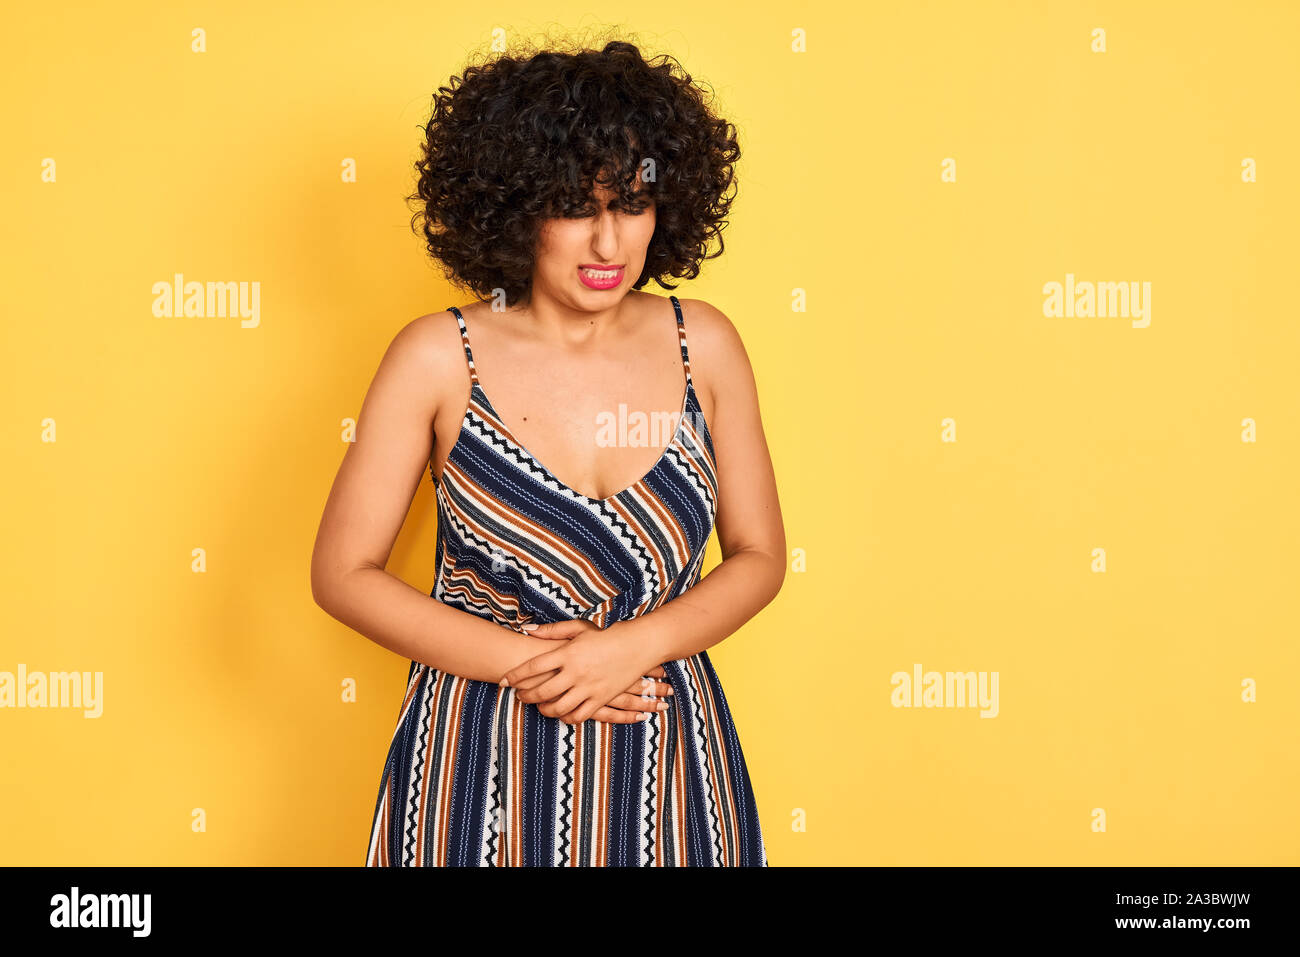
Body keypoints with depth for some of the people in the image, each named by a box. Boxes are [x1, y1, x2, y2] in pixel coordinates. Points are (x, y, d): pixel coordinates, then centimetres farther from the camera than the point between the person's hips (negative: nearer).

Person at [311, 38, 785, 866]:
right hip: (481, 761, -1)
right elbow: (344, 572, -6)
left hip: (667, 757, 2)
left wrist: (634, 645, -14)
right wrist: (528, 664, -14)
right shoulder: (438, 358, -10)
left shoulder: (705, 345, -4)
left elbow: (759, 556, 2)